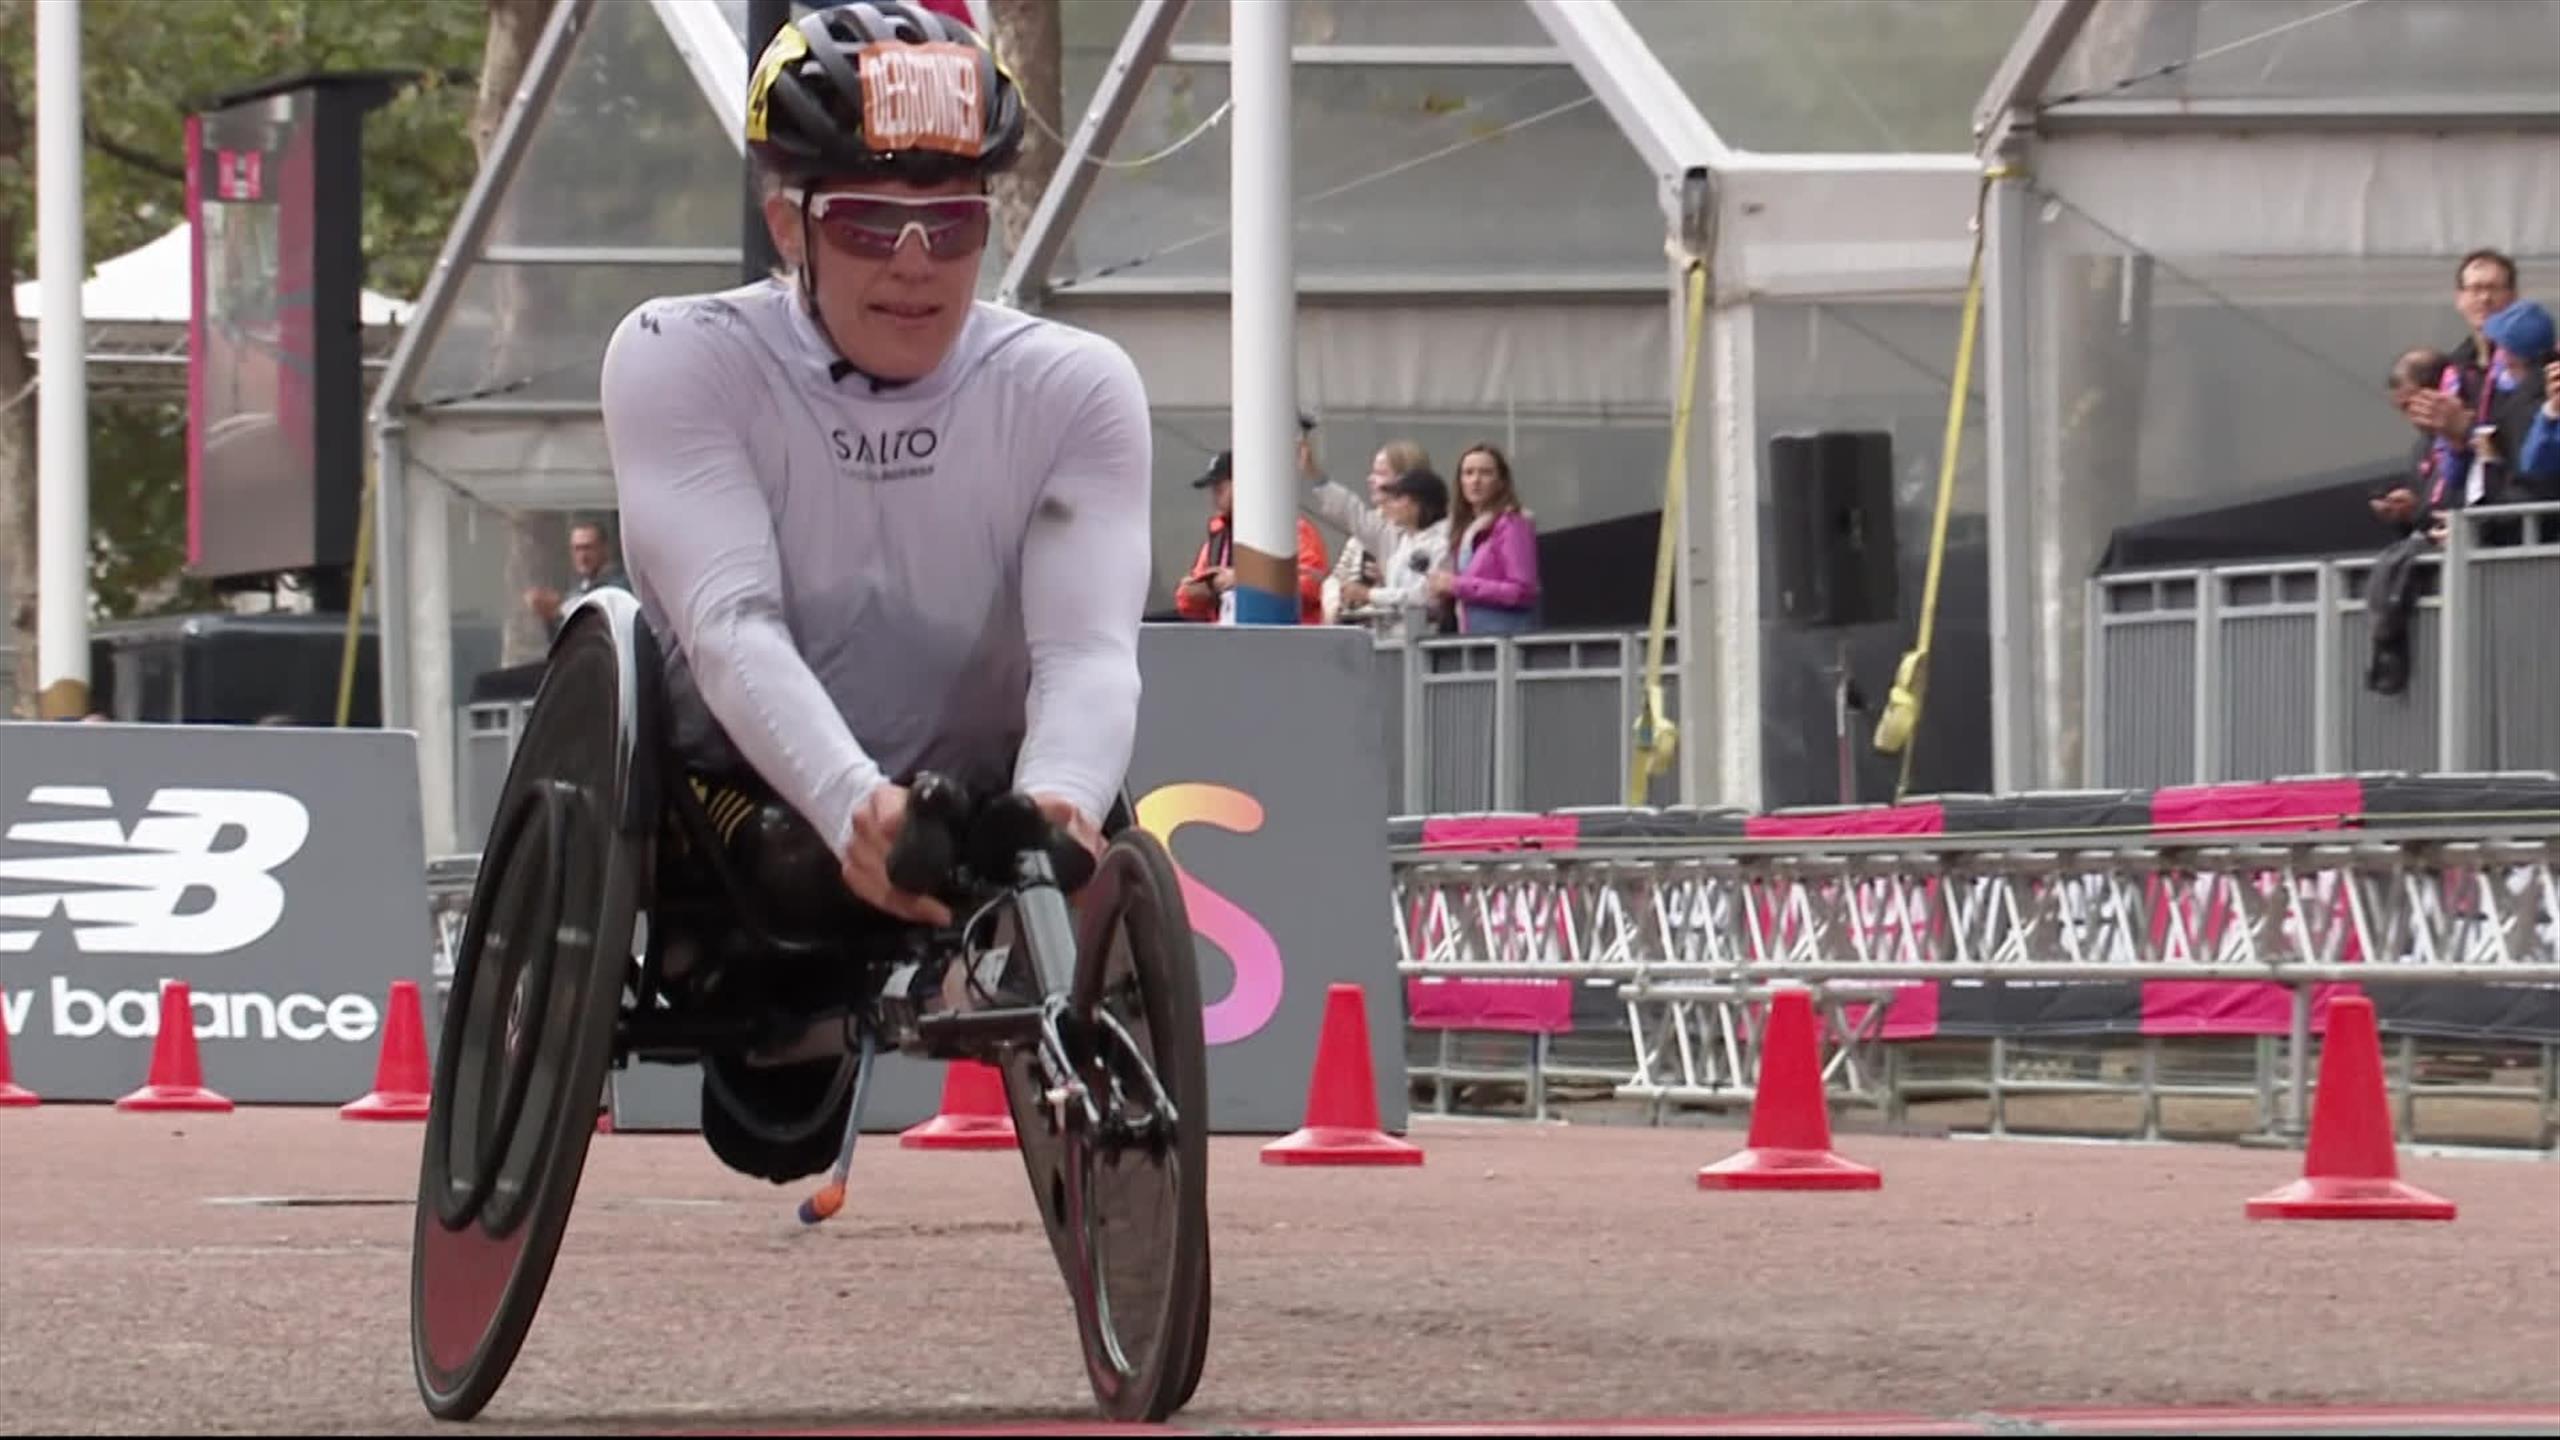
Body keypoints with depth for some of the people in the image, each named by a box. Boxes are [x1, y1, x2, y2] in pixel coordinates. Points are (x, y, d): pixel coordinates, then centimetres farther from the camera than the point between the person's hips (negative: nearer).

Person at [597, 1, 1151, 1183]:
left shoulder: (1073, 390, -3)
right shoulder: (681, 361, -8)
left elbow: (1088, 644, -18)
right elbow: (732, 622, -24)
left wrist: (1057, 802, -42)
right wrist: (853, 808, -43)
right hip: (747, 823, -3)